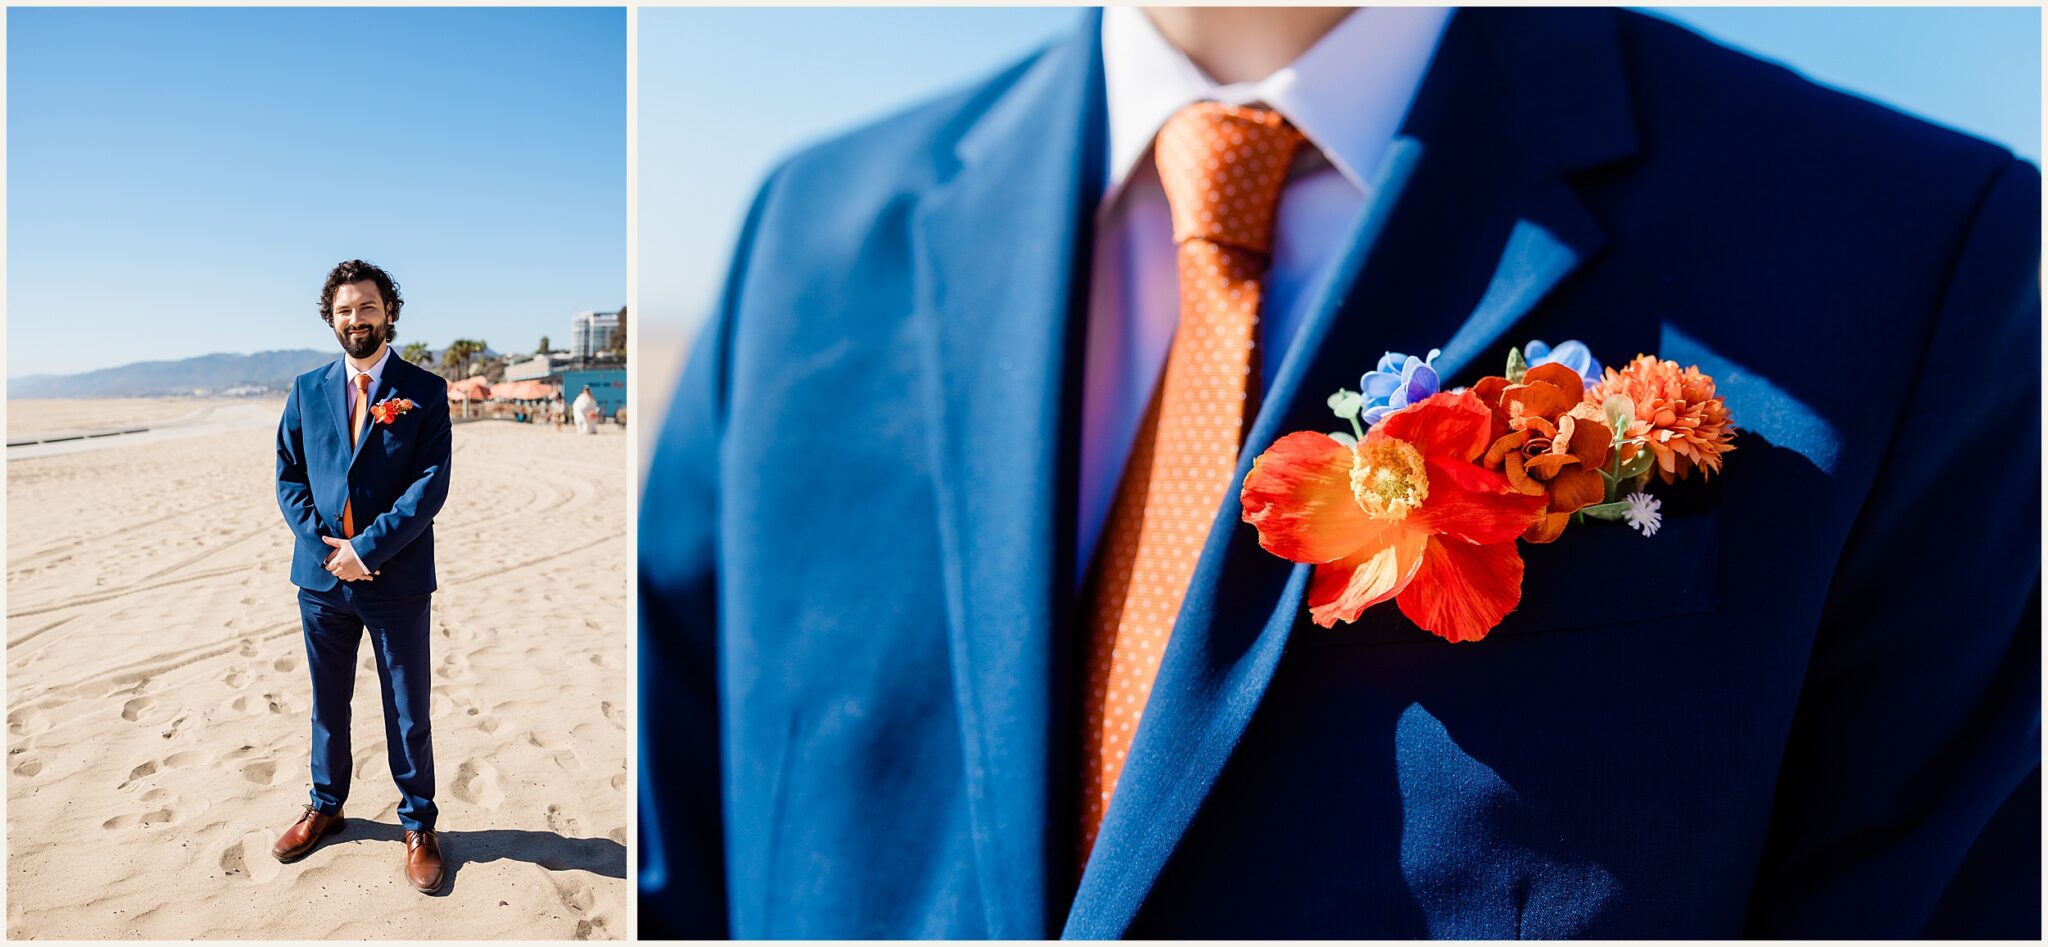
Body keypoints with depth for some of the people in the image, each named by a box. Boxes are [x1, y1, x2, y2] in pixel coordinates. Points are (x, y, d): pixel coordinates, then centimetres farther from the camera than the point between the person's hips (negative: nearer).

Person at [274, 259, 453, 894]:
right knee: (327, 702, 18)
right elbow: (288, 476, 7)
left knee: (408, 710, 6)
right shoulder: (307, 389, 8)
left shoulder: (424, 391, -3)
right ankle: (325, 806, 37)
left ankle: (418, 824, 20)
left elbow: (432, 483, -11)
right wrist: (321, 544, -8)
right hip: (322, 577, 3)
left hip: (397, 579, -3)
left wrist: (368, 548, -16)